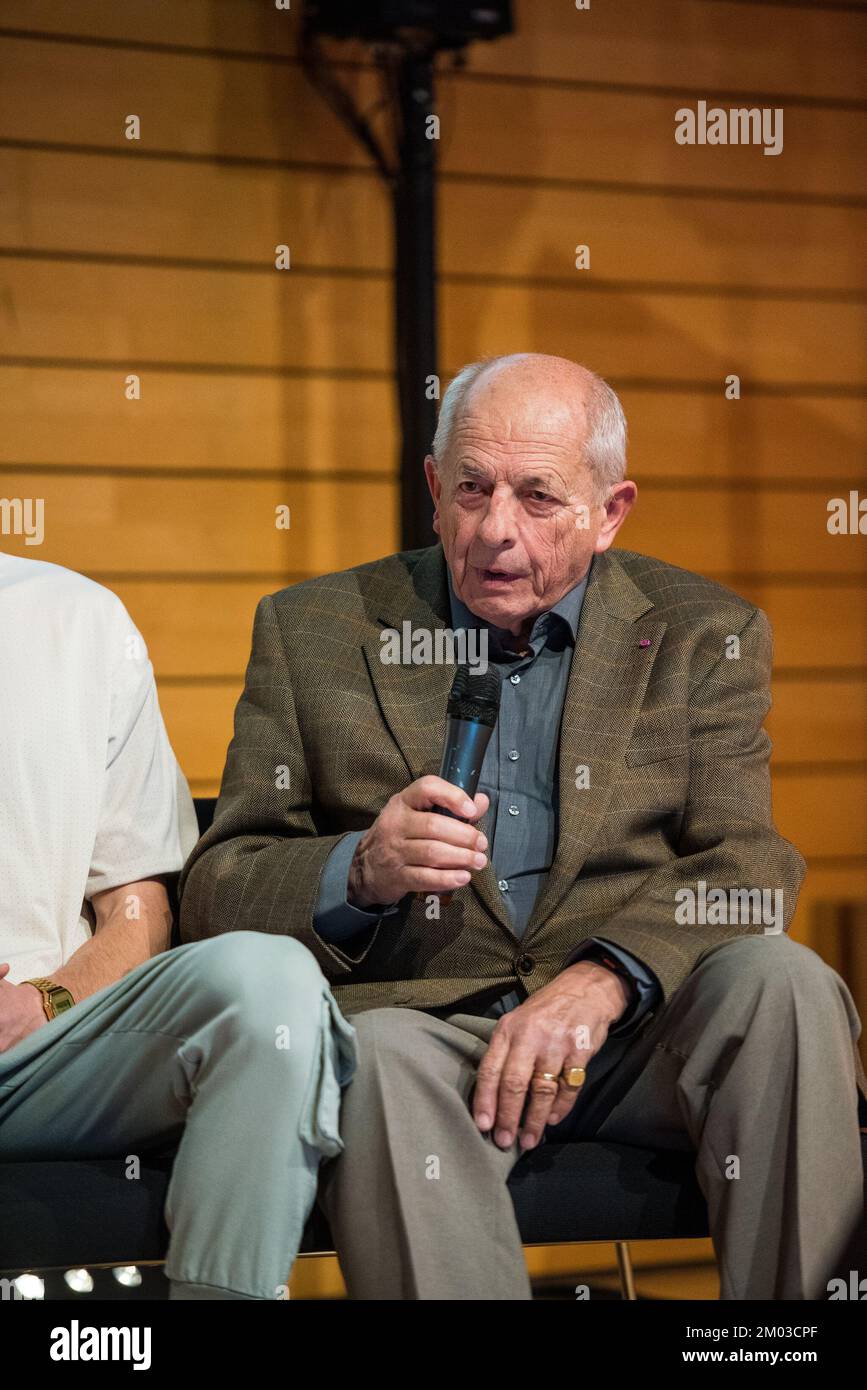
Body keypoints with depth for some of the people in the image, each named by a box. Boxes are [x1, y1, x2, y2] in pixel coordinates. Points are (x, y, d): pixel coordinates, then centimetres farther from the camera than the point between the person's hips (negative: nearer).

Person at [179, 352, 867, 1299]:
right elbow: (216, 893, 8)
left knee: (778, 980, -28)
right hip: (421, 1018, -1)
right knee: (382, 1060, -34)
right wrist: (362, 870, -15)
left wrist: (598, 982, -20)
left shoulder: (704, 636, 12)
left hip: (639, 1029, 2)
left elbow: (744, 867, 0)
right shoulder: (313, 632, 12)